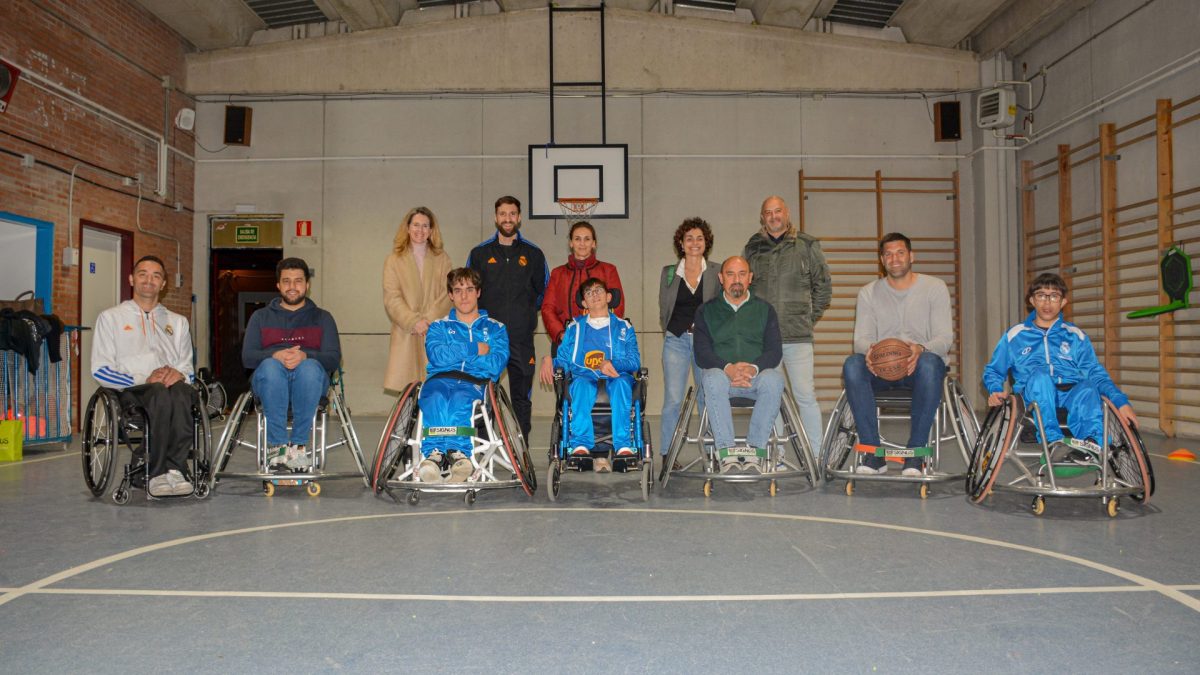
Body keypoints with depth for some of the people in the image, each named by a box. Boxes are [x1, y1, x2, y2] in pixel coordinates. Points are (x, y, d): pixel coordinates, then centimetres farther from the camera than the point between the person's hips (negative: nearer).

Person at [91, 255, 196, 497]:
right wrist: (143, 381, -8)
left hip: (171, 384, 2)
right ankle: (176, 470, -36)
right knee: (161, 394, -39)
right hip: (130, 391, -2)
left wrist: (177, 373, -6)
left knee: (182, 392, -37)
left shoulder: (177, 322, 28)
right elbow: (100, 370, 6)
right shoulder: (111, 317, 18)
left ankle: (164, 473, -39)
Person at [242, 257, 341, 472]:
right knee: (270, 365, -35)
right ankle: (277, 444, -35)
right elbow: (247, 357, 7)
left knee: (310, 367, -36)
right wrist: (276, 355, -14)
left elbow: (333, 358, 5)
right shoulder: (261, 317, 24)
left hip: (310, 377, -1)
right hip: (270, 380, 1)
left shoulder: (322, 317, 21)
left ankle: (299, 443, -30)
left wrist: (305, 356, -16)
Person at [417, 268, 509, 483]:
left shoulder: (495, 328, 22)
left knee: (460, 398, -38)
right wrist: (474, 349, 1)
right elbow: (437, 356, 2)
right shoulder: (439, 326, 26)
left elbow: (496, 365, 2)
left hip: (475, 383, -1)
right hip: (440, 379, 1)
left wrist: (454, 355, 4)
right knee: (435, 398, -37)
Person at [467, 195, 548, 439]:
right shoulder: (479, 253, 9)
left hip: (522, 338, 0)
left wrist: (526, 310, 12)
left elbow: (545, 291, 18)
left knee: (522, 397, 4)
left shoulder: (533, 254, 9)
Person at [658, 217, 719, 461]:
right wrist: (668, 326, 4)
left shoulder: (717, 272, 8)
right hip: (676, 340, 0)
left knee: (708, 397, 1)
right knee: (672, 399, -6)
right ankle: (667, 456, 1)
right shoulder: (668, 272, 10)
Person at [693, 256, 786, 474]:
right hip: (721, 373, -1)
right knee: (713, 379, -36)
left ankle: (755, 453, -30)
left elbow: (775, 351, 3)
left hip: (756, 375, 1)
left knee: (774, 379, -34)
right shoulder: (706, 311, 13)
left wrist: (754, 367, -18)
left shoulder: (765, 309, 16)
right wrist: (728, 368, -20)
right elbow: (702, 354, 0)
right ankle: (727, 454, -37)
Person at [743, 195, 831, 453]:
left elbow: (824, 286, 11)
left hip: (798, 337, -2)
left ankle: (816, 456, 5)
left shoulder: (807, 245, 6)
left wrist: (810, 318, 6)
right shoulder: (752, 249, 12)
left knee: (806, 396, -4)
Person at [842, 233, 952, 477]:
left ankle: (916, 452, -32)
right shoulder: (869, 292, 10)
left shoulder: (935, 287, 4)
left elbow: (945, 337, -5)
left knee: (929, 363, -39)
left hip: (918, 365, -1)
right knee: (852, 365, -32)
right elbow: (861, 338, 0)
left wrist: (921, 349, -30)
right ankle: (873, 452, -29)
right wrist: (869, 350, -27)